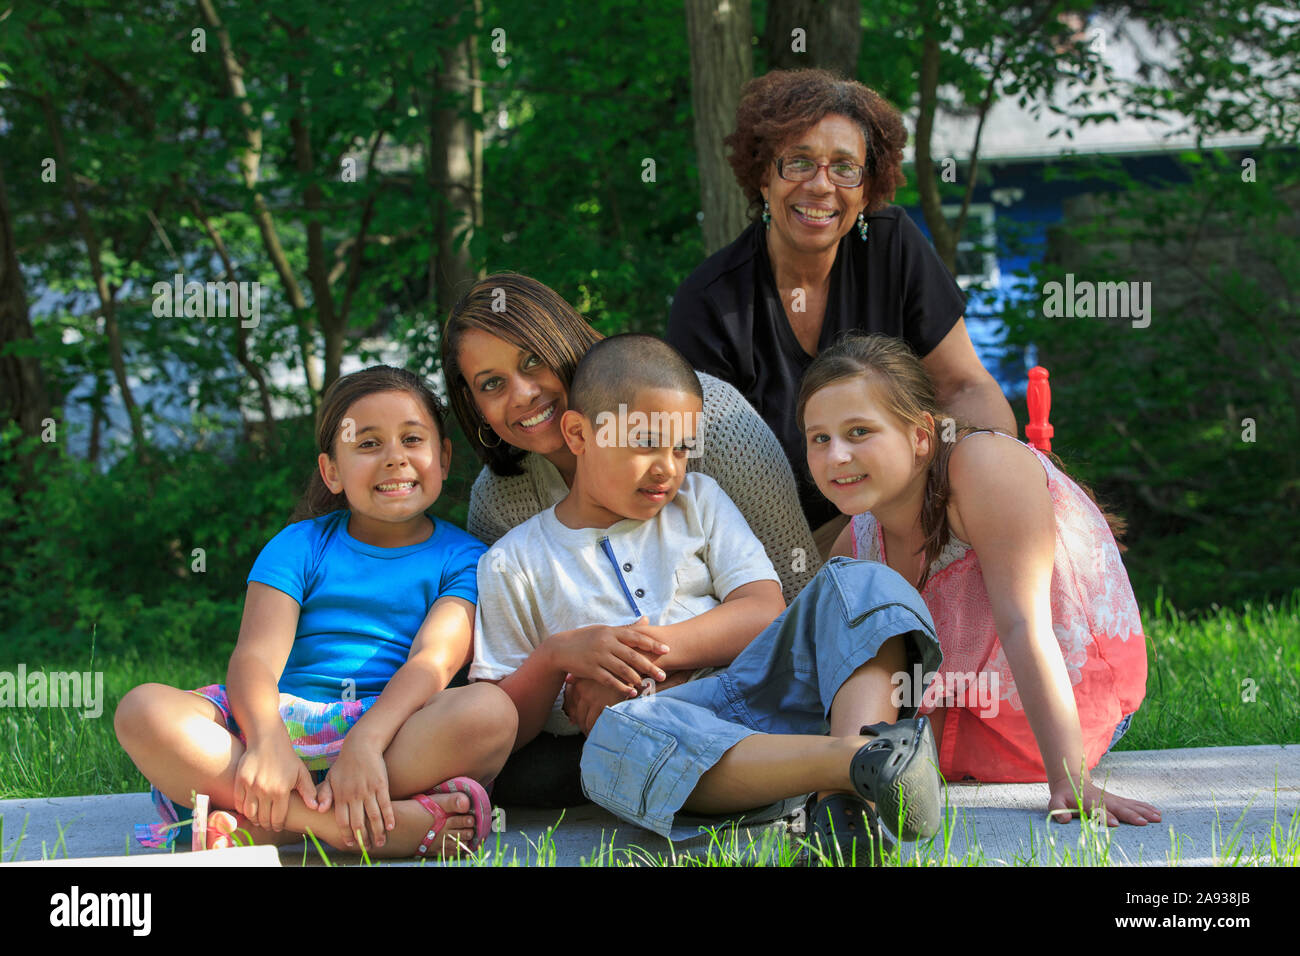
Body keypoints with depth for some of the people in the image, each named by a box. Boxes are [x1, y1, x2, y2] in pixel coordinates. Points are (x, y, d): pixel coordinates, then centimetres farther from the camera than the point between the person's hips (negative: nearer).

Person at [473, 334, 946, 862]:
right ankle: (853, 762, -54)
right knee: (614, 742, -40)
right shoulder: (514, 565, 13)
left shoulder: (698, 501, 23)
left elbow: (764, 612, 7)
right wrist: (558, 655, -11)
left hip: (758, 688, 4)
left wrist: (653, 646, -7)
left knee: (859, 583, -17)